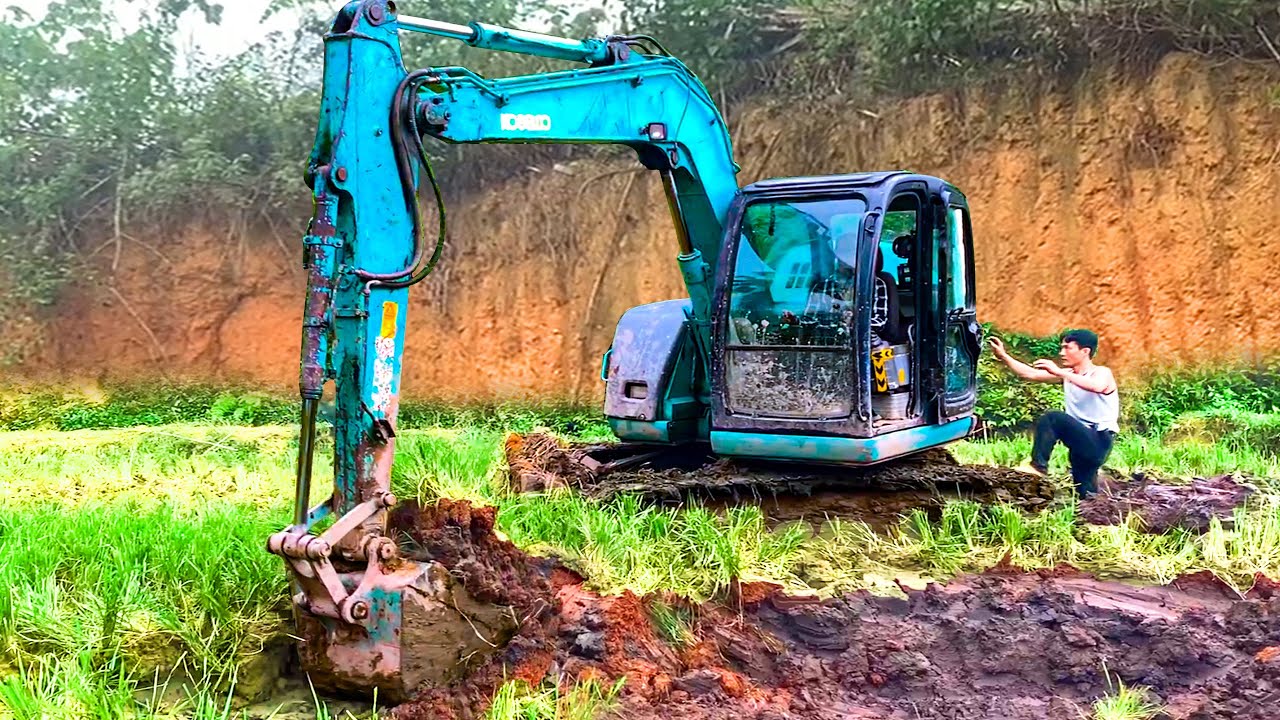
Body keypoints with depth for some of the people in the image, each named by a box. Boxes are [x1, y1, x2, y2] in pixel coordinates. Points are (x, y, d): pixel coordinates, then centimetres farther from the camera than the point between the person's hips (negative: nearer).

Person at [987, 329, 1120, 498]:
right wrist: (1003, 356, -3)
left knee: (1052, 418, -26)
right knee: (1086, 494, 16)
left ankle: (1038, 465, -18)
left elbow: (1097, 387, -35)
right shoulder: (1066, 375, 10)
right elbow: (1030, 374, 5)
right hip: (1081, 441, 8)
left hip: (1099, 441, -8)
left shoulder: (1102, 373, -9)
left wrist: (1059, 372, -37)